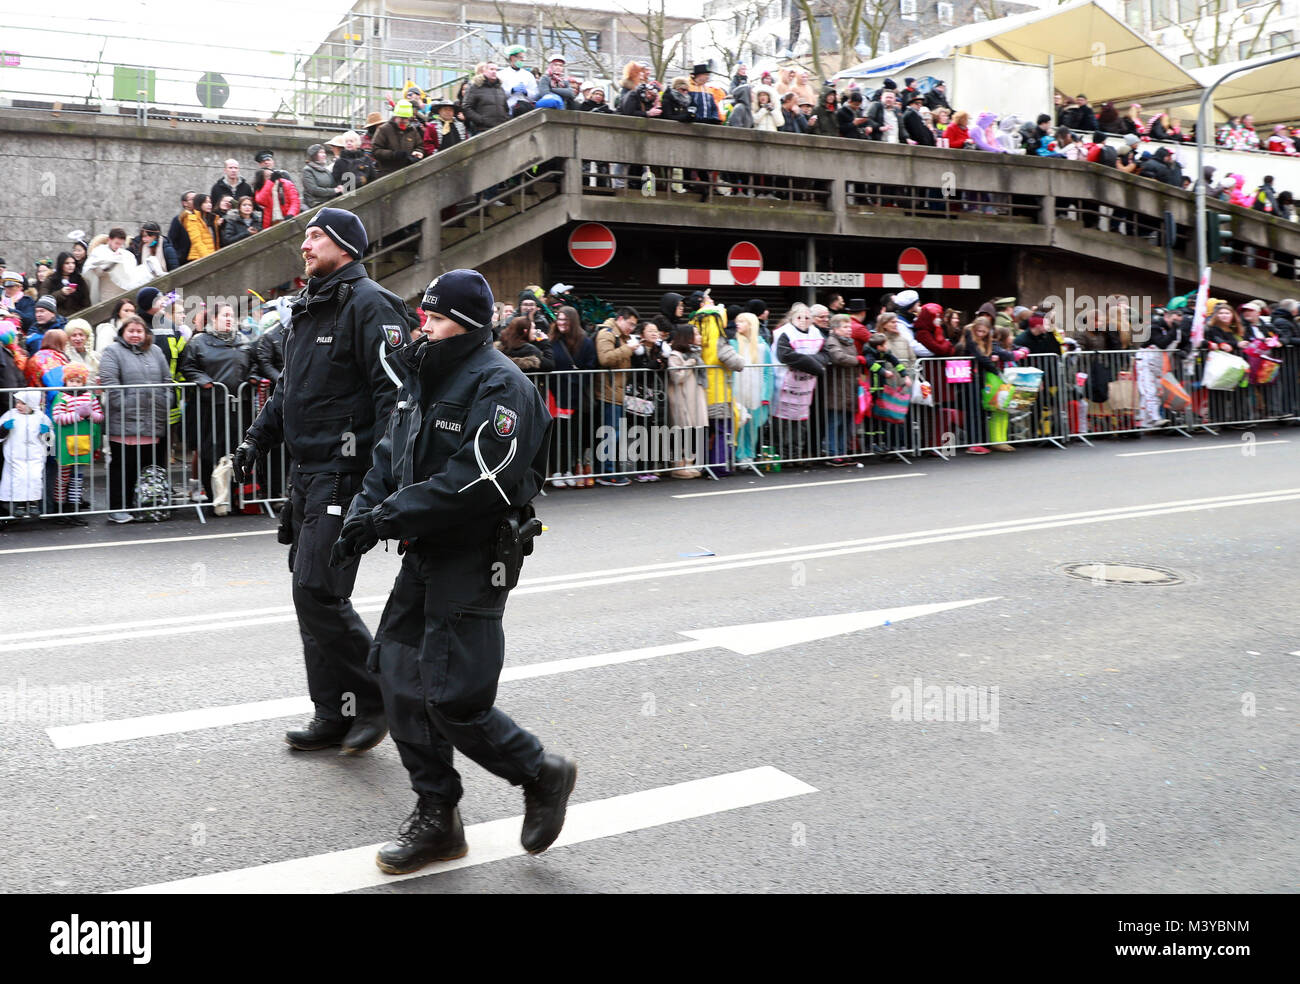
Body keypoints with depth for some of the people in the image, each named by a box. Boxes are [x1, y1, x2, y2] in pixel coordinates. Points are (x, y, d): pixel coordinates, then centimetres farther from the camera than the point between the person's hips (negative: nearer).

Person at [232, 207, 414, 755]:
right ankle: (335, 717, 20)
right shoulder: (307, 309, 19)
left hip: (344, 472, -10)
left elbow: (395, 390, -19)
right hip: (306, 472, 10)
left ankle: (375, 702, 3)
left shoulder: (368, 305, -10)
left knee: (317, 592, -13)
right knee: (311, 593, 11)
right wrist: (257, 437, 18)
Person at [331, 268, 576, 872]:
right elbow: (390, 457, 16)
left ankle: (542, 774, 16)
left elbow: (476, 481, -25)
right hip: (425, 554, 9)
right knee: (401, 678, 9)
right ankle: (436, 817, 21)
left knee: (451, 699, -9)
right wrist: (362, 514, -2)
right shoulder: (423, 379, 13)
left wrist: (388, 517, -23)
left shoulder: (500, 386, -15)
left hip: (474, 561, -9)